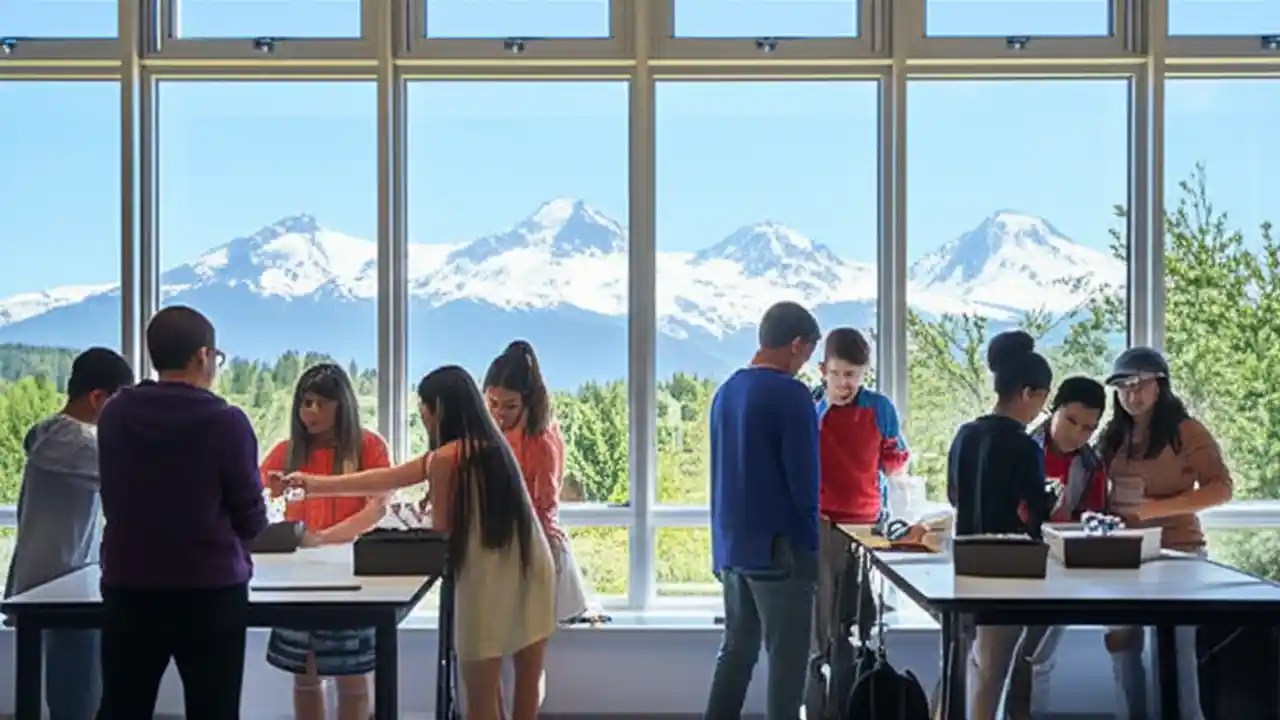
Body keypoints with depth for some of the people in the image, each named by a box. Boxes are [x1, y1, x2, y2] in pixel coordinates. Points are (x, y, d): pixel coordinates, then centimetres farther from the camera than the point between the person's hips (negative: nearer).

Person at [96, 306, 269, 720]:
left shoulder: (114, 415, 1)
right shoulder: (225, 421, -12)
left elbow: (112, 502, 13)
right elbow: (252, 520, -5)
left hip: (127, 589, 4)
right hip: (211, 591, -4)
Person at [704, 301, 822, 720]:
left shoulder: (726, 391, 10)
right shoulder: (791, 394, -13)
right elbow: (803, 479, -14)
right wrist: (810, 543, -2)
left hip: (731, 544, 7)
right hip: (778, 546, -7)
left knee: (737, 648, 14)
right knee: (787, 657, 1)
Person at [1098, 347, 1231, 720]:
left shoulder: (1186, 431, -6)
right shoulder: (1114, 437, 11)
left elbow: (1221, 488, -12)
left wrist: (1158, 507, -21)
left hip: (1177, 551, -5)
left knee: (1176, 651, -2)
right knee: (1122, 646, 7)